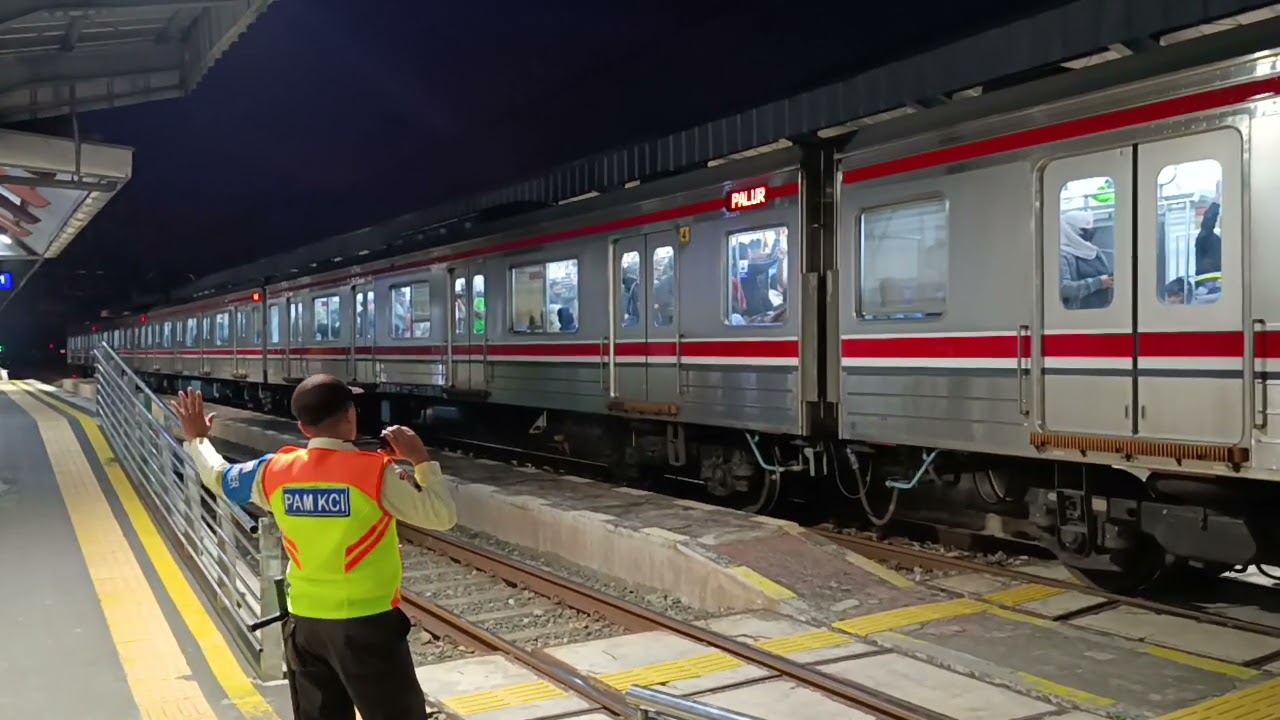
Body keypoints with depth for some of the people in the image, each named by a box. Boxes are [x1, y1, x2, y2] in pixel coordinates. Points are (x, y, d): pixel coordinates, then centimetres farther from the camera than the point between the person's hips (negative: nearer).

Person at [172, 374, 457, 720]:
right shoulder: (376, 472, -18)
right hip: (367, 623, -5)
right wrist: (422, 460, -4)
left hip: (304, 623, 6)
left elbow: (218, 477, 17)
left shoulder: (275, 471, -3)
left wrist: (197, 439, 35)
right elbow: (442, 516, -12)